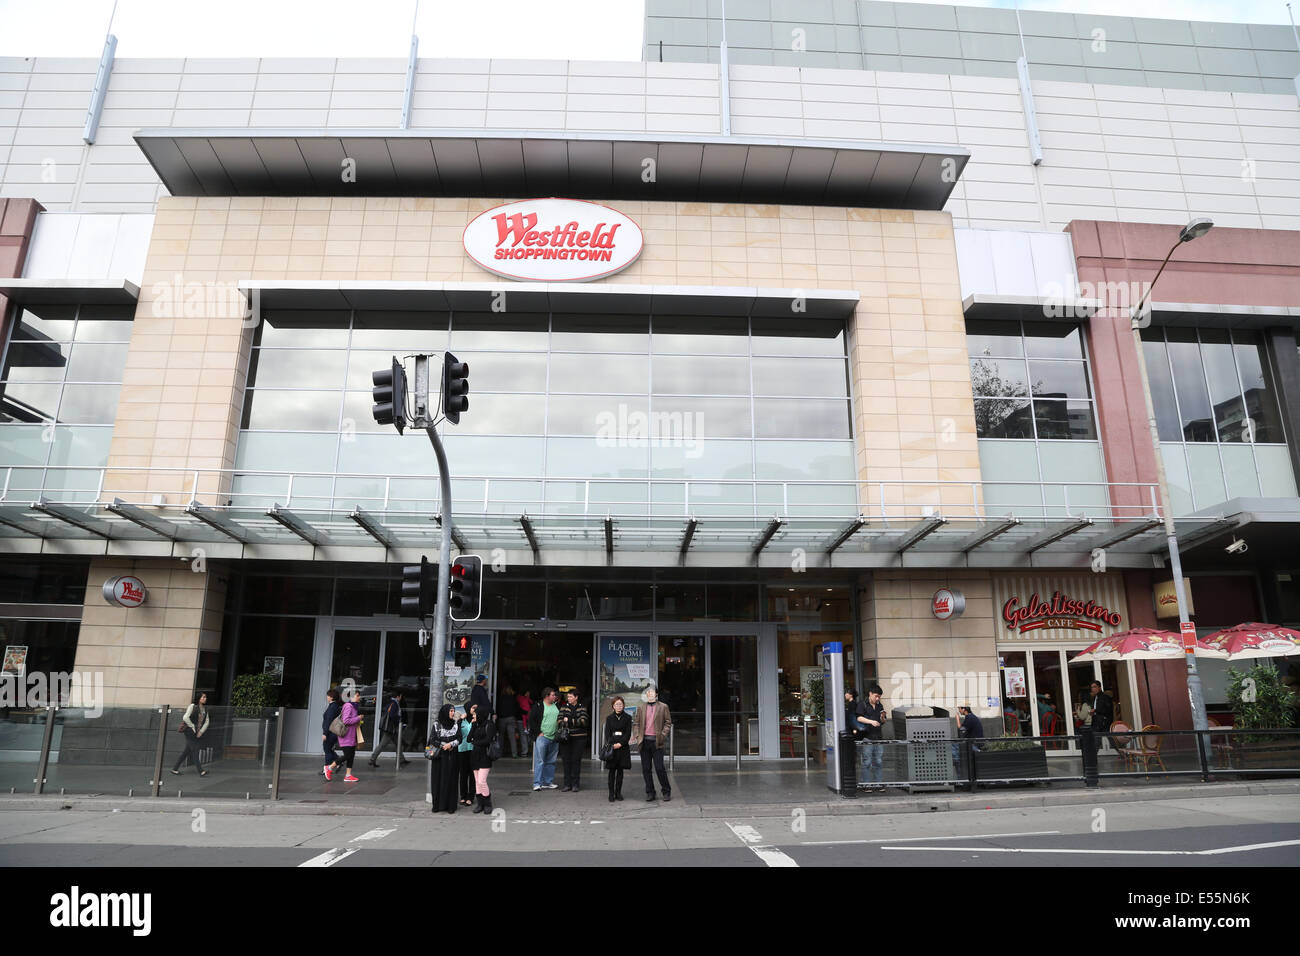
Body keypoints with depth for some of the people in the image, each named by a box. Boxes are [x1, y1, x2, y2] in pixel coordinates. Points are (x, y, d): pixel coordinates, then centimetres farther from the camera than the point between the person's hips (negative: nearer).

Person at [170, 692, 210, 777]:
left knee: (186, 751, 11)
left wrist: (201, 731, 1)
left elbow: (206, 722, 13)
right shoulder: (192, 706, -9)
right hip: (190, 732, -7)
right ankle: (201, 771, -9)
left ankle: (175, 769, 22)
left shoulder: (205, 709, 10)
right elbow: (185, 718, -17)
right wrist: (193, 727, -13)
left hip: (197, 733, 7)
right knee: (195, 750, -8)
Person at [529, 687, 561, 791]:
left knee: (551, 761, 10)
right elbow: (531, 720, -5)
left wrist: (559, 732, 8)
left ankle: (548, 782, 18)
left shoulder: (556, 706, 13)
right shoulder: (538, 706, -3)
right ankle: (537, 783, -3)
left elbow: (561, 718, 21)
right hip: (542, 737, -5)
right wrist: (538, 732, -9)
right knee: (539, 761, -6)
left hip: (554, 738, 6)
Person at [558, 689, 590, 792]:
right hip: (566, 738, 2)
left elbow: (583, 721, -10)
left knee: (576, 760, -3)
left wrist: (569, 720, -16)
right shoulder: (564, 707, 9)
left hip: (579, 738, -2)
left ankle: (575, 784, 5)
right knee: (567, 760, 1)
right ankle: (567, 784, 10)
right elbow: (560, 720, 0)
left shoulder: (582, 708, 4)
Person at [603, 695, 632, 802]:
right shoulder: (609, 718, 7)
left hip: (623, 746, 0)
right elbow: (607, 733, 3)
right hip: (611, 747, 0)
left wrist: (620, 743, -13)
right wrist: (612, 745, -11)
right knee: (612, 771, 0)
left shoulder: (627, 718, 5)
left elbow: (628, 734, 0)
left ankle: (618, 792, 11)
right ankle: (611, 793, 3)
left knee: (620, 770, 4)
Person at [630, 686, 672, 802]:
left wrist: (663, 735, -8)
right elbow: (636, 723, 14)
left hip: (656, 741, -3)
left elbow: (668, 722, 4)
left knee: (659, 768, -5)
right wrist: (636, 736, -1)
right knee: (646, 769, 6)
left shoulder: (663, 707, 4)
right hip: (644, 741, 3)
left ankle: (666, 791, 11)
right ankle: (650, 792, 17)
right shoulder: (641, 708, 12)